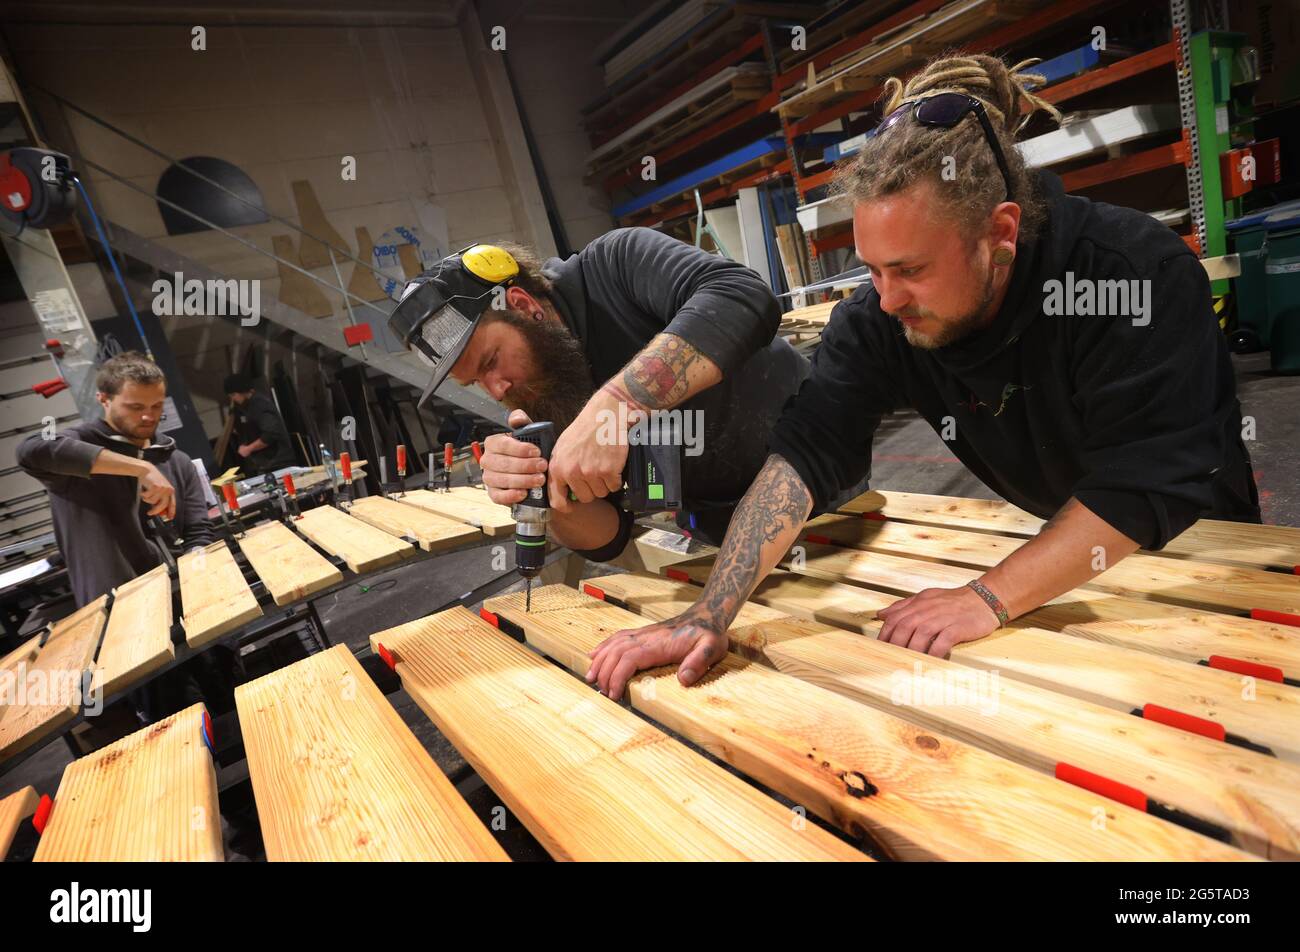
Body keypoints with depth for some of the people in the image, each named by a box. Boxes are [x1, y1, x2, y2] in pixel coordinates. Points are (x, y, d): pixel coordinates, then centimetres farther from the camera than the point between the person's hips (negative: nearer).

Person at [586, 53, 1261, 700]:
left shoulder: (1141, 273, -30)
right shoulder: (877, 318, -21)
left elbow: (1143, 486, -32)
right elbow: (805, 454, -29)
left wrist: (989, 599, -37)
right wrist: (709, 615, -39)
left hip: (1194, 543, -2)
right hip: (1043, 551, 2)